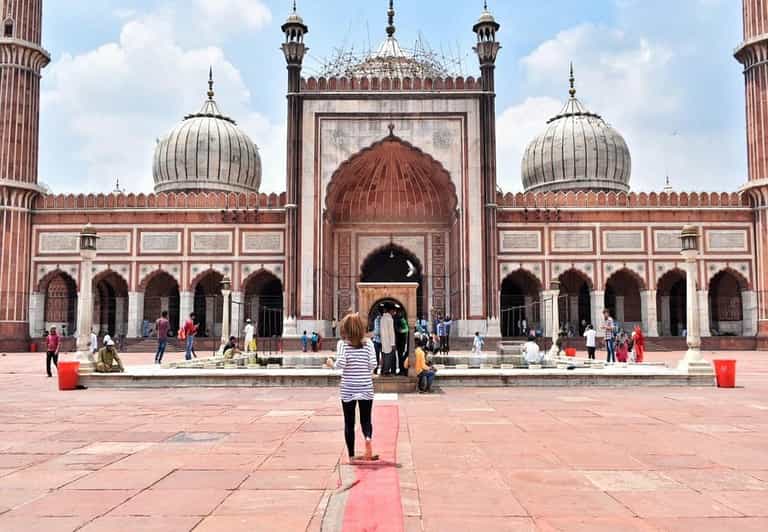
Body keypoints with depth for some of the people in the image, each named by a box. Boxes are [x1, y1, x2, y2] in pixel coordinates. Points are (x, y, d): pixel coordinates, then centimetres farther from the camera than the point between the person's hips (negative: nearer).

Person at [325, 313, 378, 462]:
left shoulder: (344, 344, -8)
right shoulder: (368, 344, -2)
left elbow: (341, 363, -18)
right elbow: (373, 364, -8)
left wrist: (331, 363, 2)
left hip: (348, 389, -1)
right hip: (366, 388, 1)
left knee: (349, 423, 9)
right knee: (366, 420, 9)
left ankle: (351, 455, 12)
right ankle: (368, 439, -22)